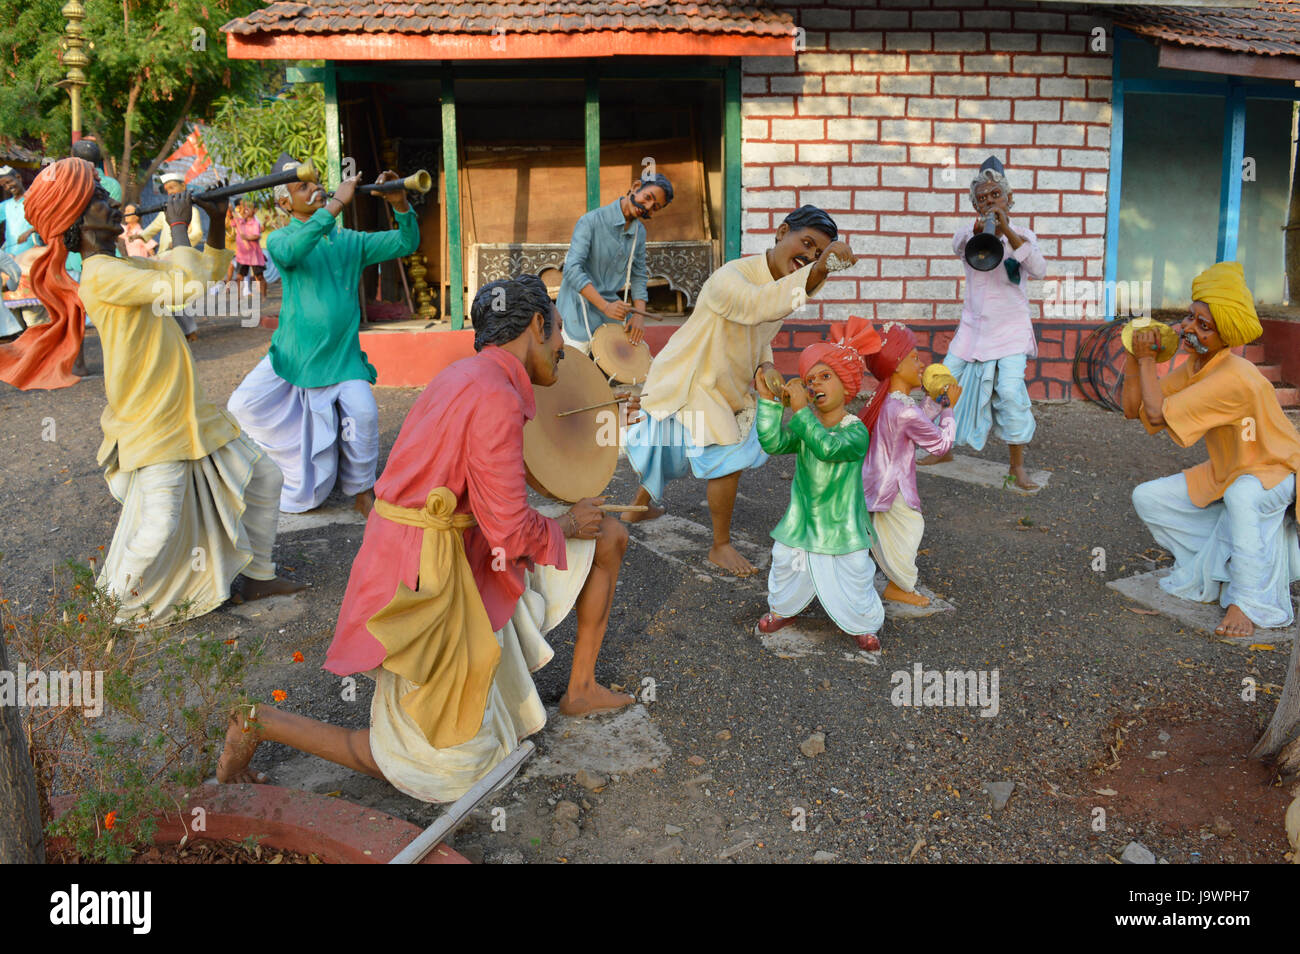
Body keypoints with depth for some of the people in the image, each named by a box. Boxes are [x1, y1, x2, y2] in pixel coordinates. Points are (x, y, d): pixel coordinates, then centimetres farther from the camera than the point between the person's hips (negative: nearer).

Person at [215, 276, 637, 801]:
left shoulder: (466, 376, 9)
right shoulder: (497, 397, -22)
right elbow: (512, 531, -21)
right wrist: (567, 527, -1)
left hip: (464, 550, 10)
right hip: (424, 578, -10)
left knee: (610, 537, 14)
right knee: (448, 766, 2)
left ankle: (581, 688, 25)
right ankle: (260, 724, 9)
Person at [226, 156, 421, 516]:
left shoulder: (349, 241, 8)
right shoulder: (280, 238, 1)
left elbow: (406, 244, 0)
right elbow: (290, 252, -25)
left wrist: (401, 206, -19)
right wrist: (334, 205, -30)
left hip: (342, 358, 0)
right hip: (292, 356, 0)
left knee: (363, 412, -22)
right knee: (243, 406, -9)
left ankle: (362, 492, -1)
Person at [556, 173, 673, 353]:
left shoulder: (639, 232, 7)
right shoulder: (592, 221, -14)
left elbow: (639, 276, 14)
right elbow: (572, 269, -23)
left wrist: (639, 315, -3)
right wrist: (605, 306, -30)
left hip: (615, 309, 6)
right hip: (580, 313, -6)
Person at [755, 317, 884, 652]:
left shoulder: (856, 431, -17)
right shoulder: (803, 426, -2)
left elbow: (828, 447, -37)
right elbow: (773, 442, -18)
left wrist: (801, 410, -39)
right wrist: (768, 401, -24)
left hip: (841, 527, -4)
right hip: (802, 520, 4)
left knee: (852, 582, 5)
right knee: (787, 568, 18)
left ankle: (863, 625, 31)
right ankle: (784, 608, 46)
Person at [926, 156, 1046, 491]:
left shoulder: (1022, 235, -1)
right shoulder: (969, 234, 4)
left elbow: (1039, 269, -21)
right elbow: (959, 247, -22)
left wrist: (1007, 230, -33)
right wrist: (979, 231, -46)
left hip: (1010, 328, -3)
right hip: (973, 326, 3)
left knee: (1010, 390, -19)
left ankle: (1017, 465, -6)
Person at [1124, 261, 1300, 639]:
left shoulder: (1233, 377, -32)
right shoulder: (1193, 367, -4)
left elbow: (1157, 415, -34)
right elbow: (1133, 409, -3)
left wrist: (1148, 358, -23)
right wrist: (1134, 355, -12)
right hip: (1225, 474, 9)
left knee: (1242, 494, -42)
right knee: (1147, 498, -1)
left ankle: (1248, 601, -28)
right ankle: (1216, 569, 5)